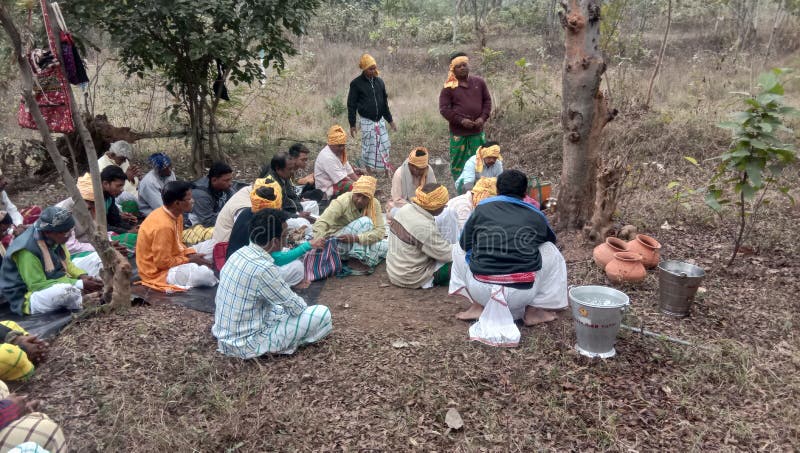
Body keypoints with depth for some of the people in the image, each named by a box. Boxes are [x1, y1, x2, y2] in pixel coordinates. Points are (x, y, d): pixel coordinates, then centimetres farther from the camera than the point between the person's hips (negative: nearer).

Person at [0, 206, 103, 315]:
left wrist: (82, 276, -12)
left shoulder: (55, 239, -4)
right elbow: (37, 286, -26)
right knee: (67, 290, -36)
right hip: (27, 299, -9)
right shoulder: (27, 250, -27)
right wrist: (80, 285, -29)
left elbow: (66, 264, 10)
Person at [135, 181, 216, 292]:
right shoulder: (163, 226, -29)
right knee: (205, 274, -25)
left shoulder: (176, 215, -2)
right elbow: (163, 263, -24)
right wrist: (189, 260, -14)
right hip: (158, 271, -10)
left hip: (169, 259, 10)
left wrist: (191, 254, -4)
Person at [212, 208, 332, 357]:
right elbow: (297, 307, -14)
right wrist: (300, 303, 7)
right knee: (322, 314, -9)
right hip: (245, 344, -9)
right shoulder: (263, 269, -27)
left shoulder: (240, 253, -1)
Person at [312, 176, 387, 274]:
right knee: (365, 221, -26)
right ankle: (355, 261, -23)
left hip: (359, 245, 5)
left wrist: (356, 238, -36)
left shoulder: (374, 204, -11)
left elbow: (380, 230, -20)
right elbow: (321, 223, -32)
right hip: (337, 243, -5)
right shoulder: (342, 202, -22)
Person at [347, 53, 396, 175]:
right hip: (366, 121, -4)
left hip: (380, 120, 4)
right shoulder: (356, 83, -9)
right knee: (368, 148, 2)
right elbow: (351, 105, -5)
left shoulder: (379, 81, 5)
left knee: (385, 146, 4)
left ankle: (387, 172, 14)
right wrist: (352, 125, -7)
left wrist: (390, 120, 14)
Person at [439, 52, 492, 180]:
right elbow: (444, 108, -6)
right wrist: (461, 120, -16)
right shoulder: (449, 87, -3)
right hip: (458, 132, -3)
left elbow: (487, 101, 13)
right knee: (458, 163, 3)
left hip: (478, 131, 3)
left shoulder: (479, 82, 7)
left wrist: (483, 117, -5)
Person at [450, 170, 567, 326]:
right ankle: (533, 310, 19)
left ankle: (478, 306, 16)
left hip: (481, 291, 0)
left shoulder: (481, 208, 9)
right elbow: (551, 239, 31)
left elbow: (465, 245, 16)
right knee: (550, 250, 24)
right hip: (523, 293, 0)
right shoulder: (536, 215, 11)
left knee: (458, 250, 27)